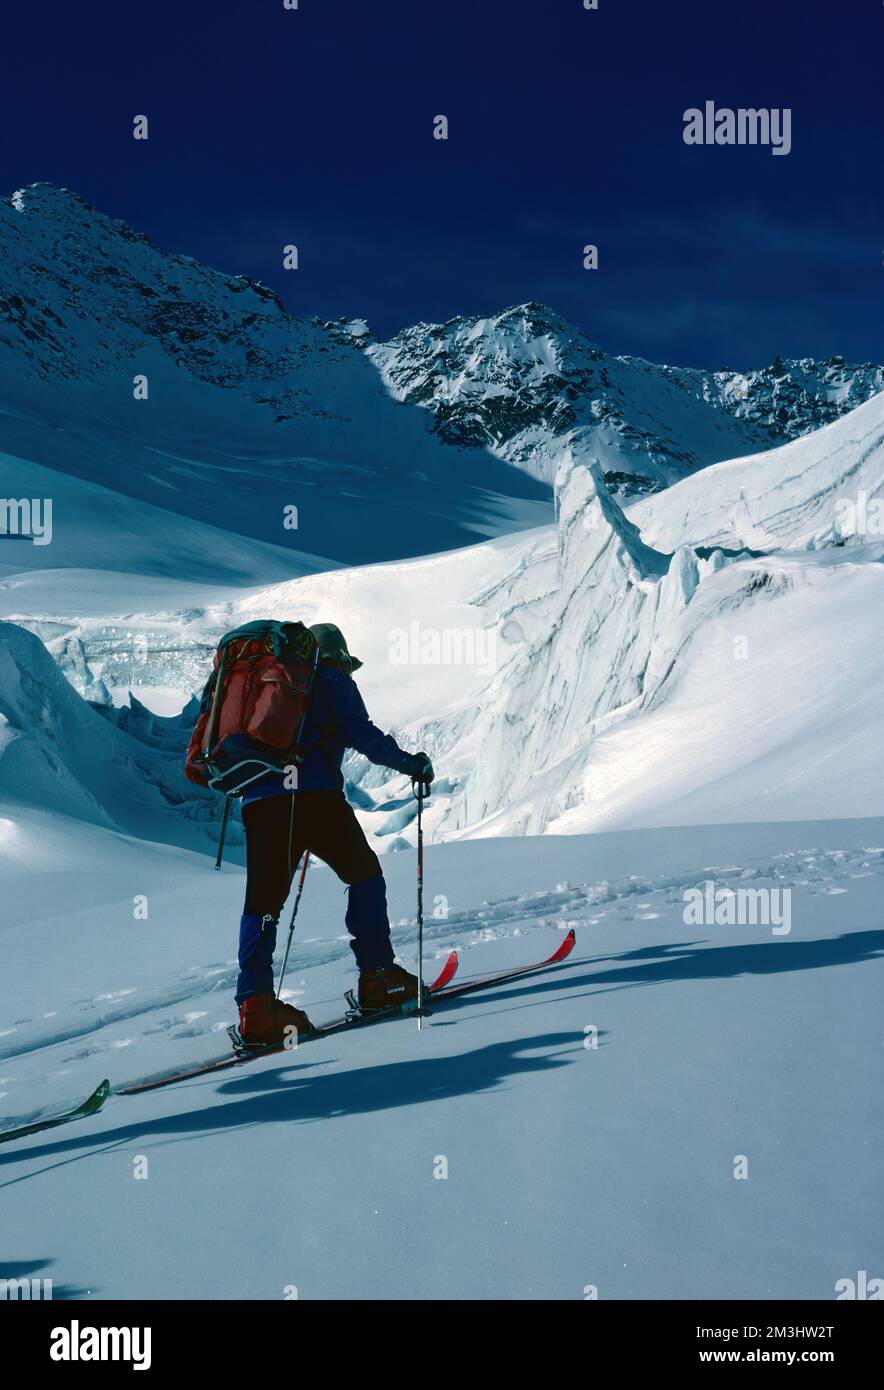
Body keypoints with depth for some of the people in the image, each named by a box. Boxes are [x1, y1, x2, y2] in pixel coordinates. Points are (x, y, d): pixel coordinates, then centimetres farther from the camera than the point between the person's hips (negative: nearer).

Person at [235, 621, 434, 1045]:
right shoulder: (334, 680, 12)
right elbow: (360, 733, -1)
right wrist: (412, 764, 7)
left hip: (258, 800, 5)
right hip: (314, 795, -5)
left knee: (263, 900, 4)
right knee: (364, 875, 11)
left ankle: (255, 1004, -7)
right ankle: (377, 978, 8)